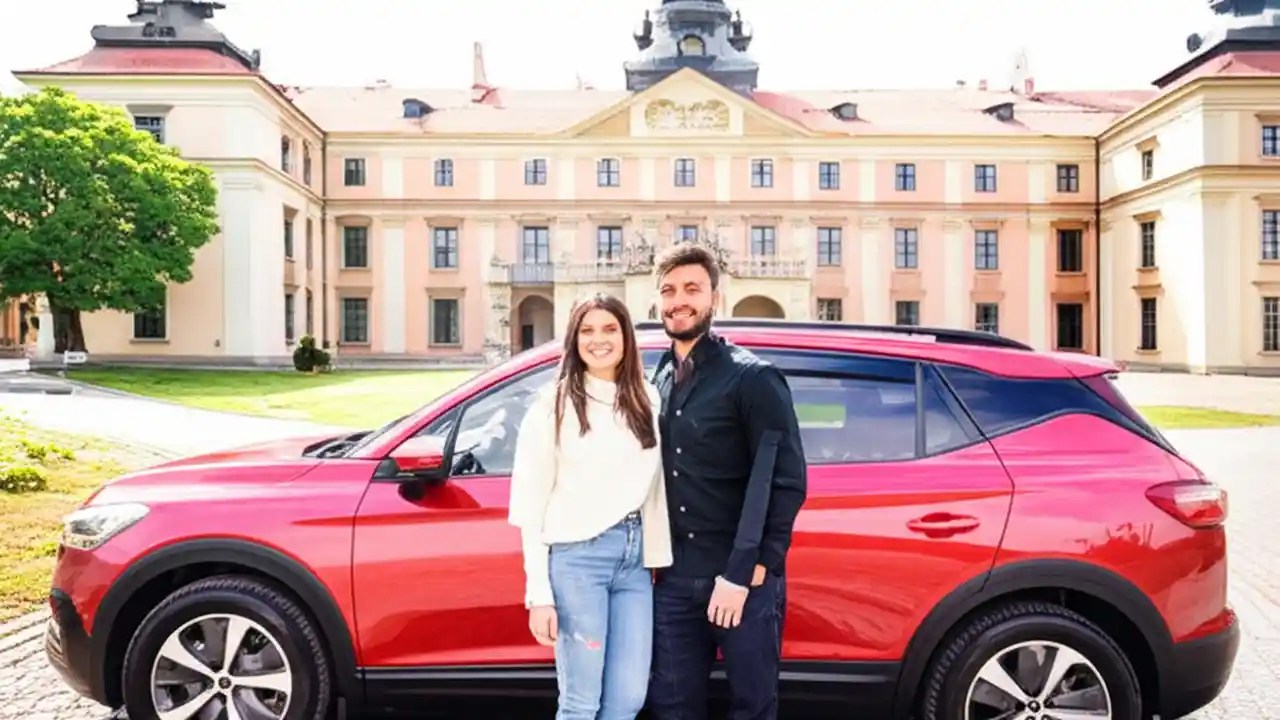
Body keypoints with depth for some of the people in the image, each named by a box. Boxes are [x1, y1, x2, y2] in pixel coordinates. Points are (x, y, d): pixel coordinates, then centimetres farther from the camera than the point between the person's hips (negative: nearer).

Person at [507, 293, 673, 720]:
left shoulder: (646, 399, 11)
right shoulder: (554, 403, -2)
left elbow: (654, 486, 12)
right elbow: (532, 503, -3)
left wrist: (658, 557, 3)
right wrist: (538, 593, -6)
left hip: (636, 555, 5)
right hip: (577, 556, -4)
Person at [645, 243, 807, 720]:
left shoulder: (753, 378, -8)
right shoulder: (659, 380, 10)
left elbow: (785, 482, -13)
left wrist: (743, 573, -17)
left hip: (743, 578, -5)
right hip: (674, 578, 5)